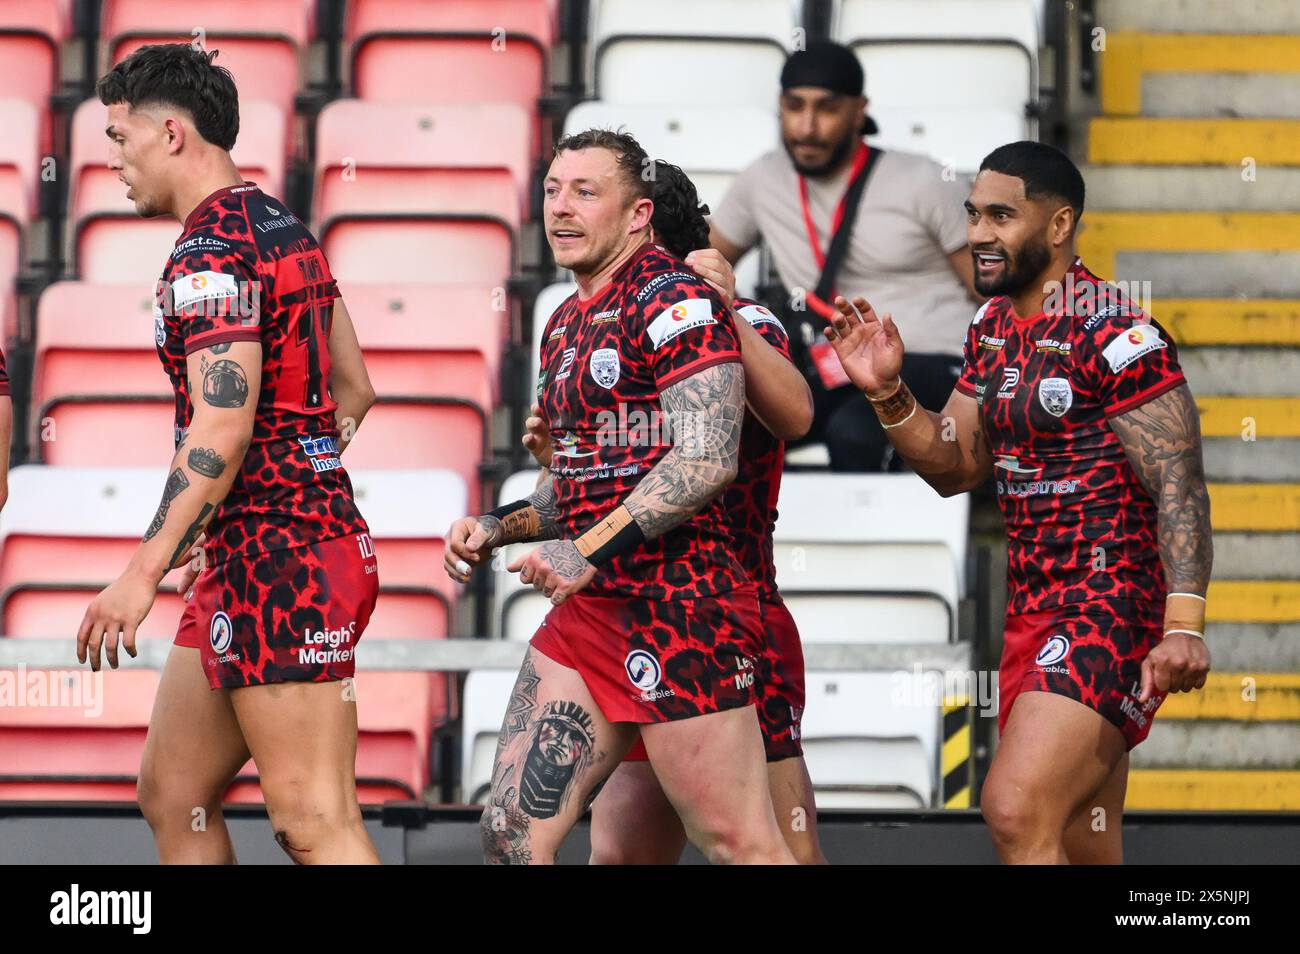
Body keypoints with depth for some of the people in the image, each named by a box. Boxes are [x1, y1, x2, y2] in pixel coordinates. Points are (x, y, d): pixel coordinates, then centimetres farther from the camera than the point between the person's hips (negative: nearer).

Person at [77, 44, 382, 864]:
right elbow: (353, 391, 23)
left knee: (315, 826, -13)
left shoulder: (211, 253, -14)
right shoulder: (287, 231, 17)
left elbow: (222, 427, -23)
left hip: (274, 564, -11)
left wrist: (144, 572, -24)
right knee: (172, 794, 14)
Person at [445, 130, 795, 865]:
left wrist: (590, 551, -22)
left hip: (678, 609, -9)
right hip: (589, 612, 9)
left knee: (741, 847, -7)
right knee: (512, 834, 3)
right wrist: (499, 527, 12)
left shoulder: (675, 300, -9)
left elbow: (707, 458, -20)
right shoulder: (567, 324, 19)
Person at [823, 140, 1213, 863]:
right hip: (1033, 611, 9)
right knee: (1083, 852, 13)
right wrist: (887, 394, 0)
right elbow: (954, 465, 17)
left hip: (1114, 607, -9)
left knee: (1017, 810, -23)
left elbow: (1180, 484, -19)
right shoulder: (994, 328, 12)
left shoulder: (1114, 335, -15)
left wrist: (1185, 623, -29)